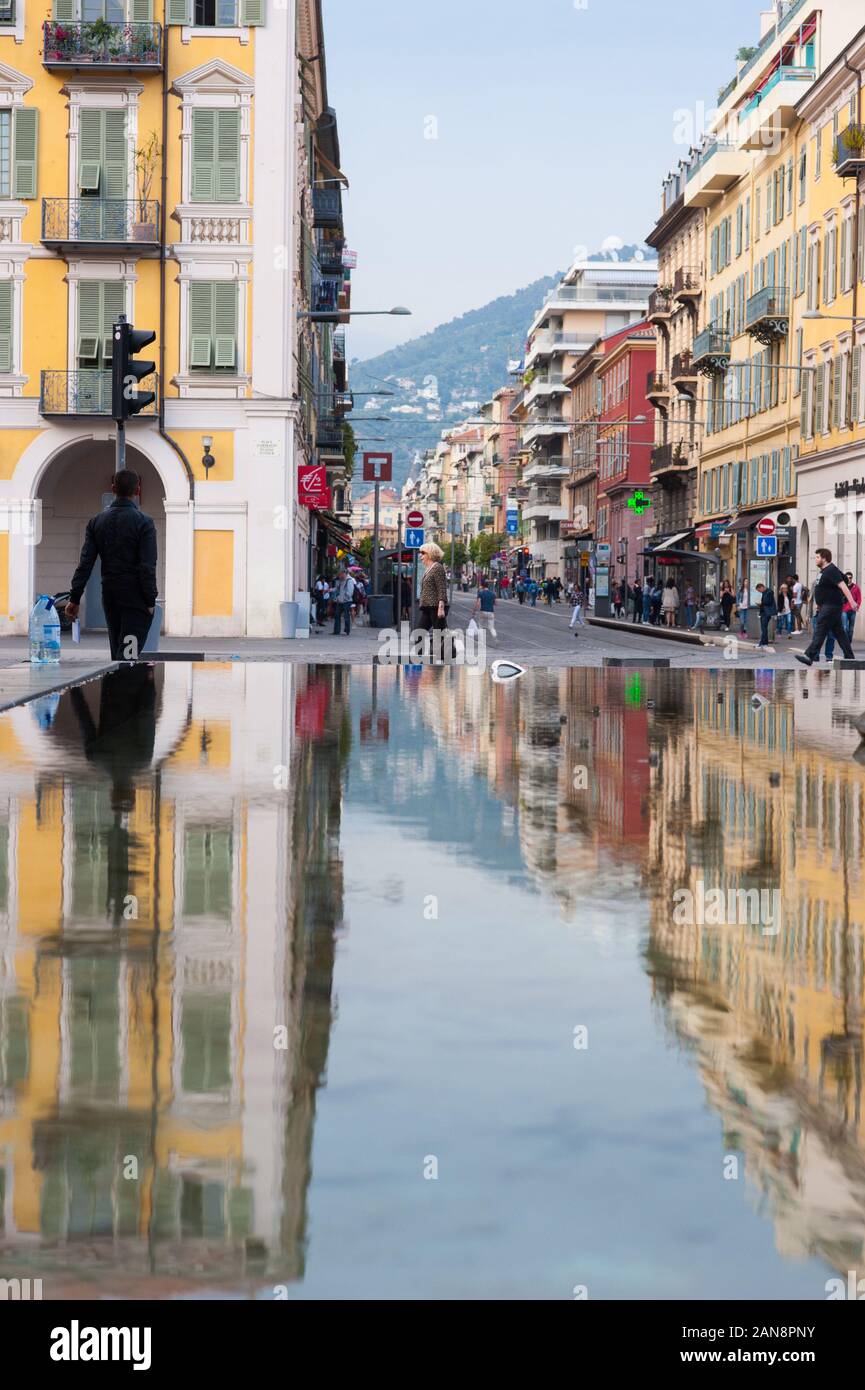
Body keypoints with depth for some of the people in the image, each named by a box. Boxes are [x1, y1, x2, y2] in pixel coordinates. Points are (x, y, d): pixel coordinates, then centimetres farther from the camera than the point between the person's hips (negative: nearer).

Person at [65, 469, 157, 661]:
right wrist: (150, 601, -8)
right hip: (135, 596, -5)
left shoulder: (96, 522, 6)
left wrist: (74, 598, 3)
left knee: (117, 653, 15)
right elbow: (147, 566, -13)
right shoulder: (143, 522, -9)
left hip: (109, 594, 5)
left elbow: (85, 563, 2)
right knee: (128, 653, -10)